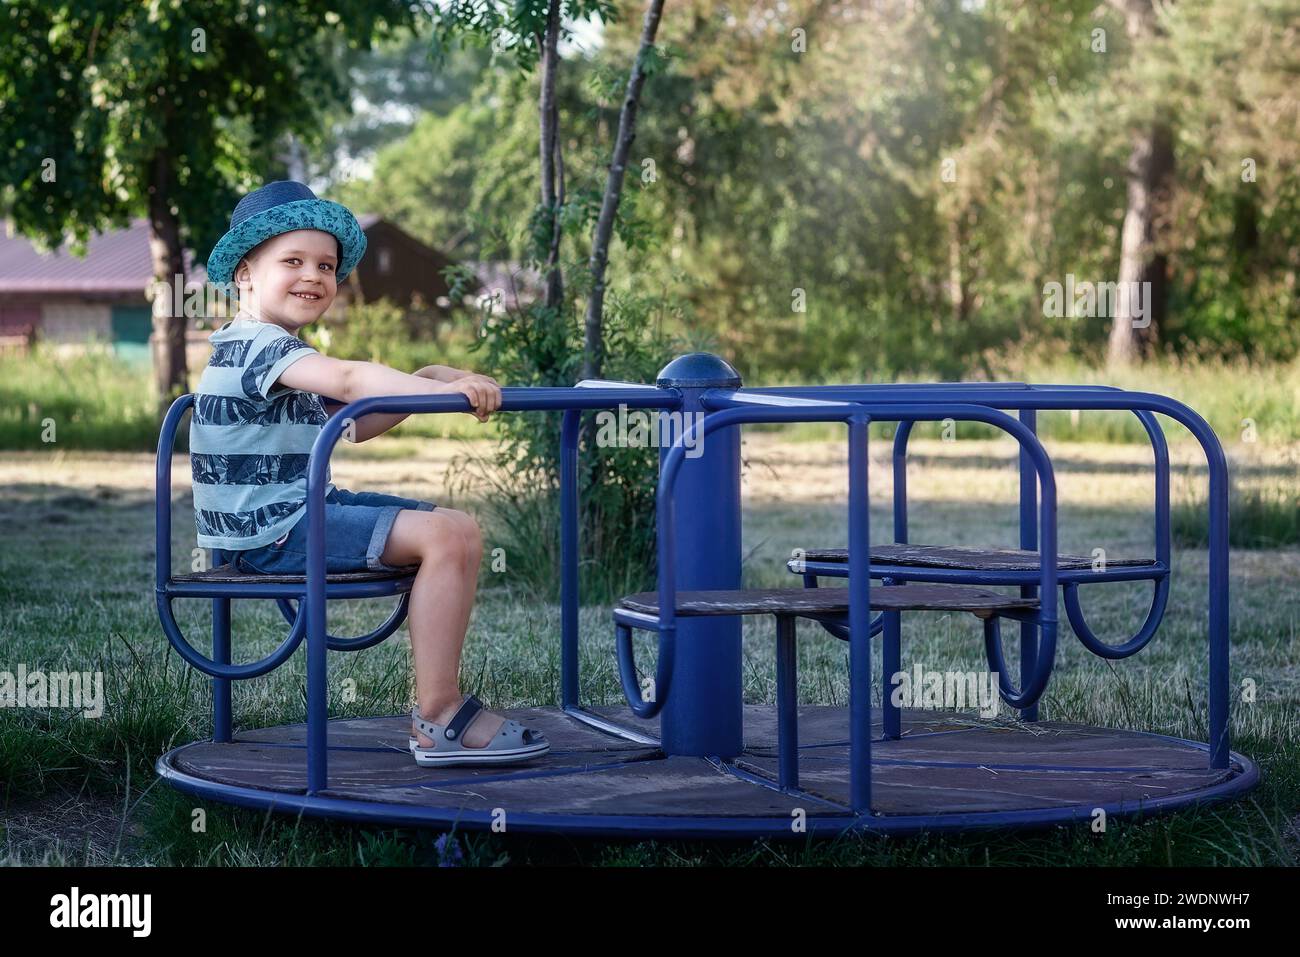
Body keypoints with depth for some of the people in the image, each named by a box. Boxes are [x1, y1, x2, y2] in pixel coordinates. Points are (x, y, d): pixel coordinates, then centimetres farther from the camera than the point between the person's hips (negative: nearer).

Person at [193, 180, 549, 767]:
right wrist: (442, 390, -39)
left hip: (305, 509, 11)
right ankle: (437, 719, -20)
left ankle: (440, 692, 6)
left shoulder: (280, 356, 20)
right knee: (447, 536, -21)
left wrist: (426, 380, 7)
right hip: (271, 529, -11)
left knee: (459, 529, 11)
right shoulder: (254, 344, -15)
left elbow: (353, 425, 21)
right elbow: (346, 379, -32)